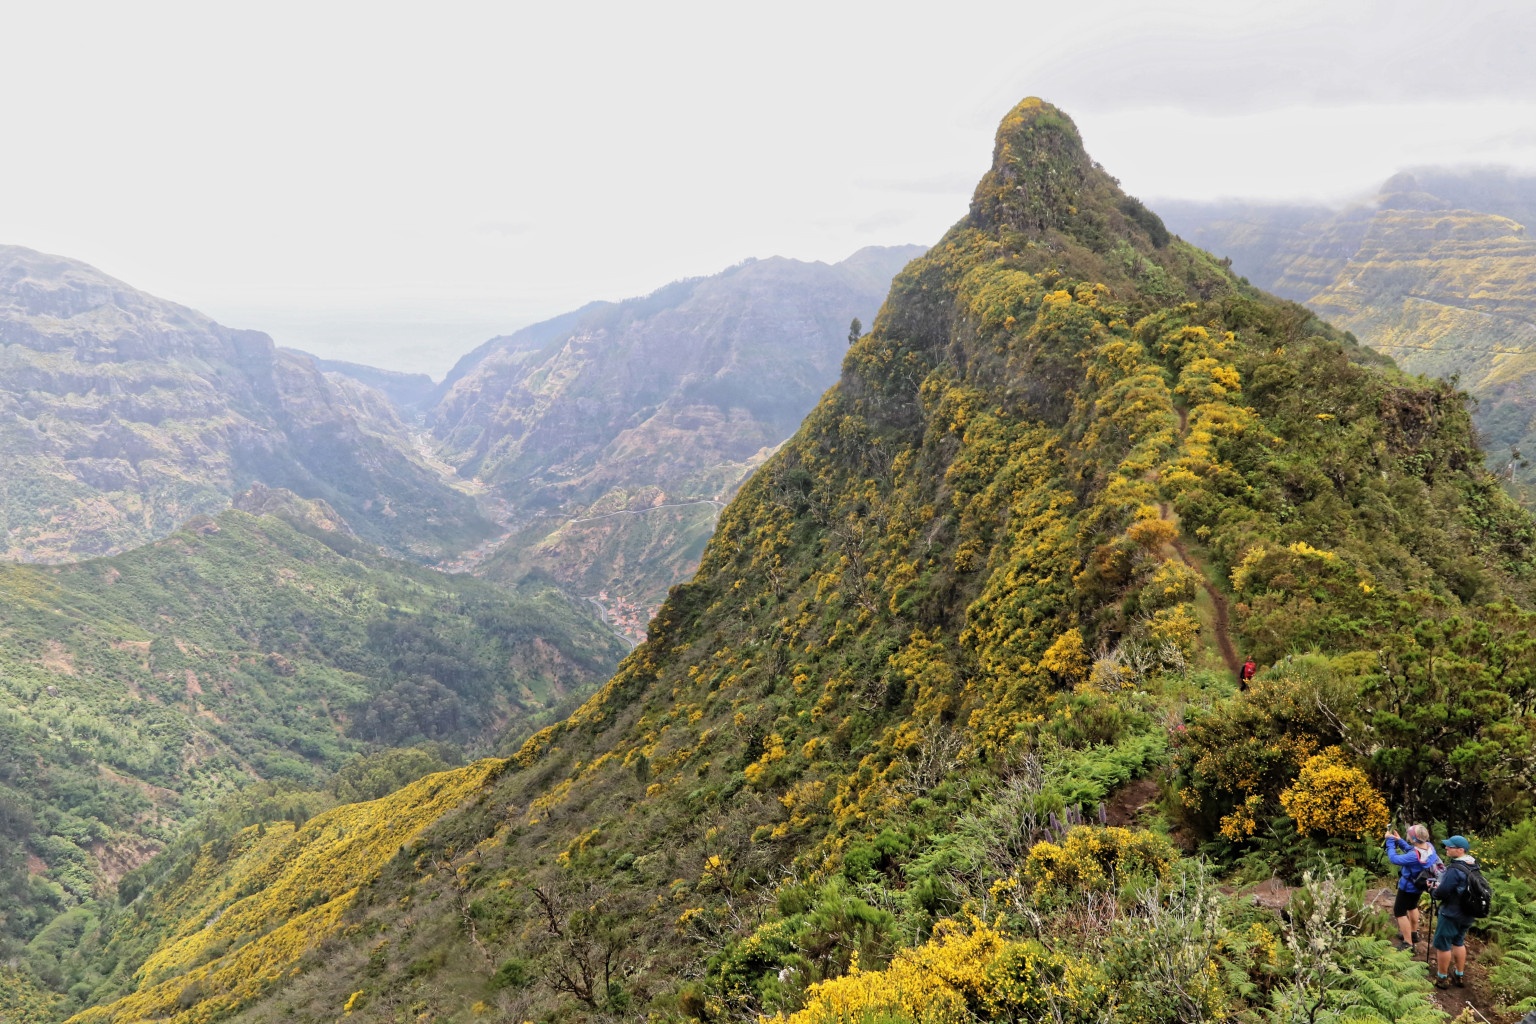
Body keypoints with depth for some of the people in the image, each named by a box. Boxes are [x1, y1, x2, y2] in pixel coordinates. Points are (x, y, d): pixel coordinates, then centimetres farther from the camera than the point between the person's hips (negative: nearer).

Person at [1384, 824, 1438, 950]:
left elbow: (1394, 858, -29)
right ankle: (1414, 934, 46)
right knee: (1412, 906, 31)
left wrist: (1390, 841, -20)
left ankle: (1408, 943, 4)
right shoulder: (1429, 846, -15)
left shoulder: (1414, 856, -39)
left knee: (1399, 912, 3)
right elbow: (1411, 850, 1)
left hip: (1408, 887, -9)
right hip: (1420, 885, 9)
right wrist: (1399, 840, -5)